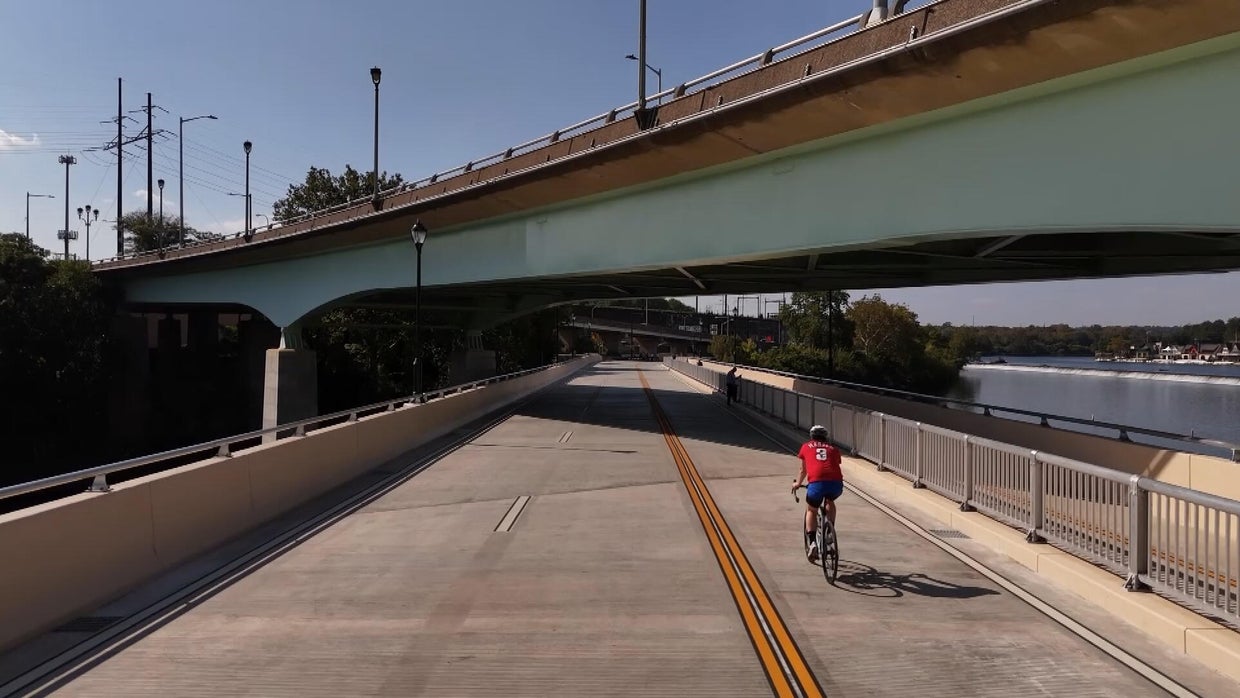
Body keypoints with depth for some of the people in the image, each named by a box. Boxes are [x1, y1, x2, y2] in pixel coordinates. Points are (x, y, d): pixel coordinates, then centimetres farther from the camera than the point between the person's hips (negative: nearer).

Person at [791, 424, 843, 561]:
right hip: (836, 483, 2)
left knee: (811, 511, 22)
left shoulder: (806, 447, 26)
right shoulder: (833, 449, 29)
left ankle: (812, 543, 6)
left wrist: (797, 484, 55)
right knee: (830, 502, 35)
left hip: (817, 483, -2)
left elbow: (803, 470, 37)